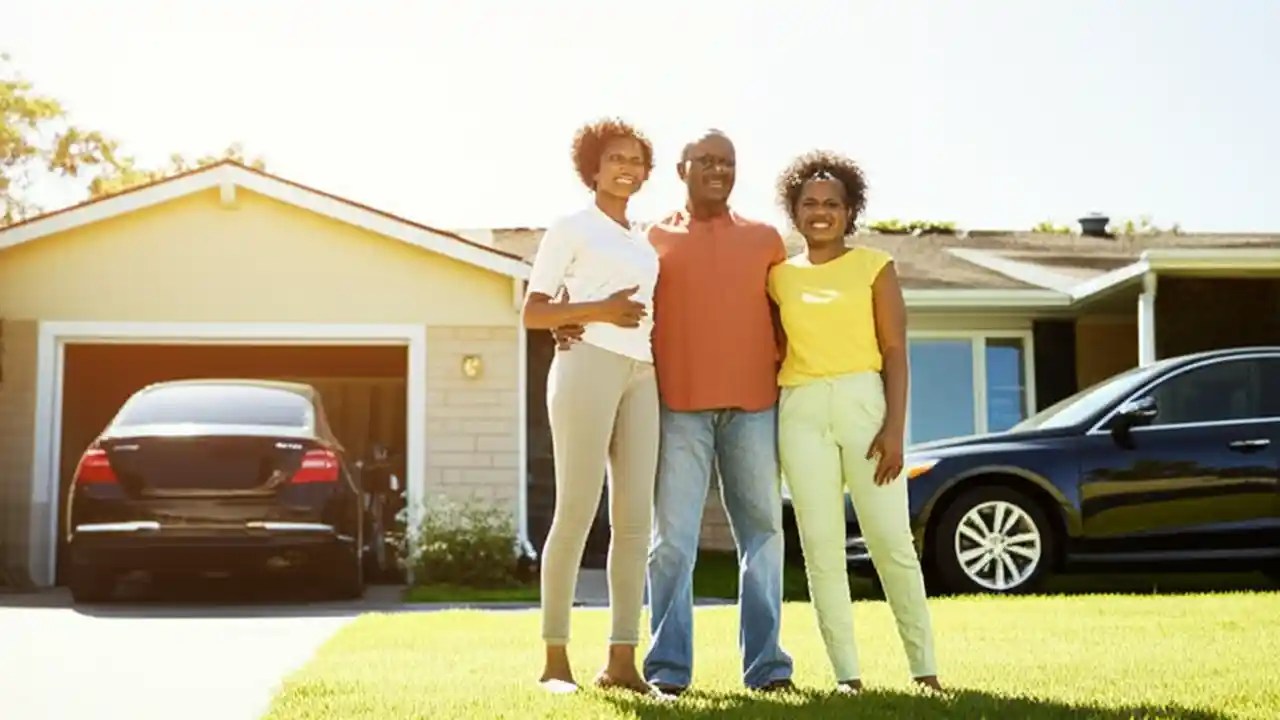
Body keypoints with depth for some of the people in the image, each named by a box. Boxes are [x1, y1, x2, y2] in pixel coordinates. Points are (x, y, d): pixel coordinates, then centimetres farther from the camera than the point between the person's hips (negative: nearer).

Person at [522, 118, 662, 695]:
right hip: (588, 365, -6)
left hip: (640, 375, 6)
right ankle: (555, 657, -4)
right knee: (576, 511, -9)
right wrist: (597, 311, -14)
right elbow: (532, 313, -1)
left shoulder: (643, 241, 23)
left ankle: (622, 660, 1)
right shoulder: (570, 229, 5)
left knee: (635, 518, -1)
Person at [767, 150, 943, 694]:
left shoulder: (874, 266, 5)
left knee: (891, 541, -5)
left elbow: (895, 352, 0)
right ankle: (846, 672, 4)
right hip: (800, 412, 2)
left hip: (863, 402, -2)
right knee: (821, 546, -1)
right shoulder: (779, 276, 13)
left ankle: (924, 667, 4)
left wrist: (895, 427, -10)